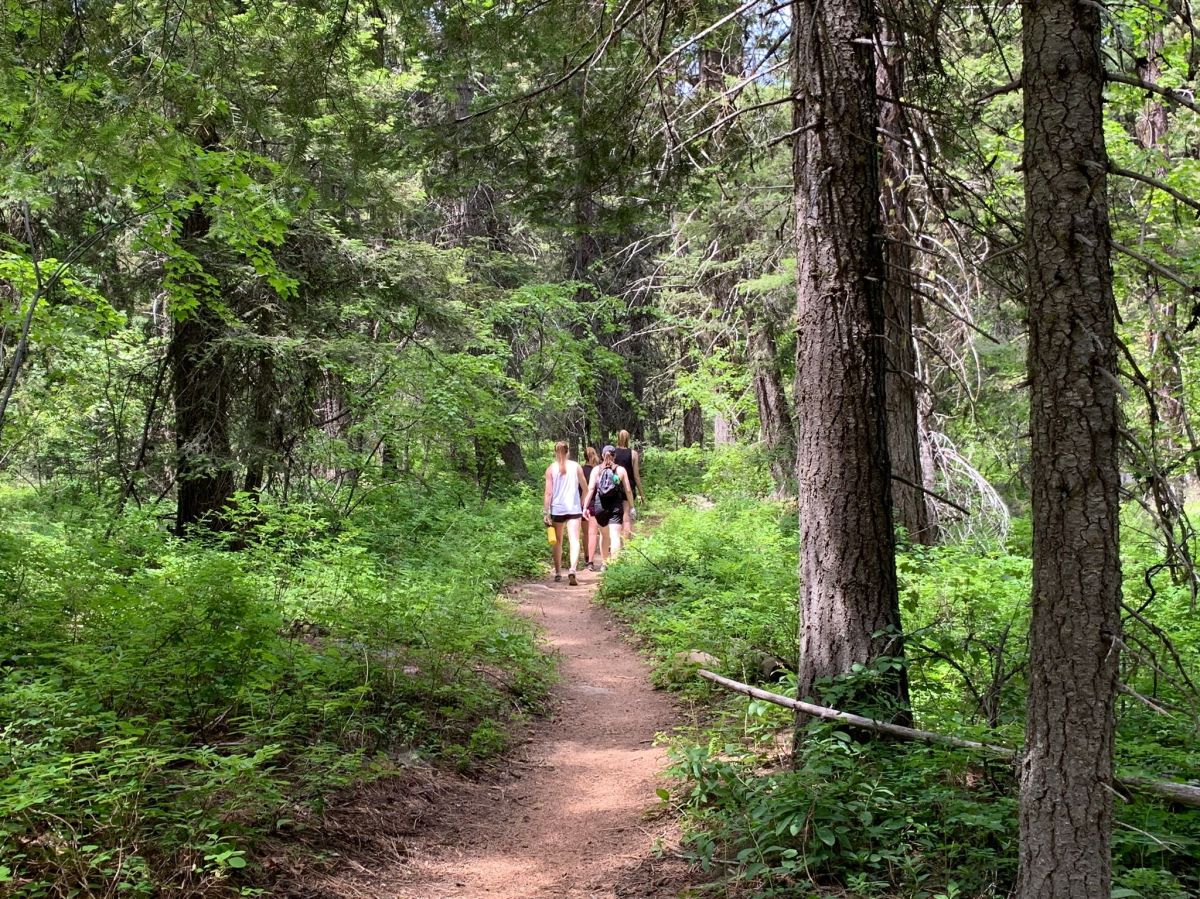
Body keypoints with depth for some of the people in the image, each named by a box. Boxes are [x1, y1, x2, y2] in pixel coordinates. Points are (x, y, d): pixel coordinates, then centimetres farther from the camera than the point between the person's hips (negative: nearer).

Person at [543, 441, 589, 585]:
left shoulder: (551, 468, 1)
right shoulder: (576, 466, 3)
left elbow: (548, 492, -5)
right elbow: (585, 487, 9)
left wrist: (545, 512, -4)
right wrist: (584, 503, 27)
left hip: (557, 509, 1)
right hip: (574, 508, -1)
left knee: (558, 541, 17)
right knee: (574, 540, -10)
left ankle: (558, 573, 24)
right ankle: (572, 570, -30)